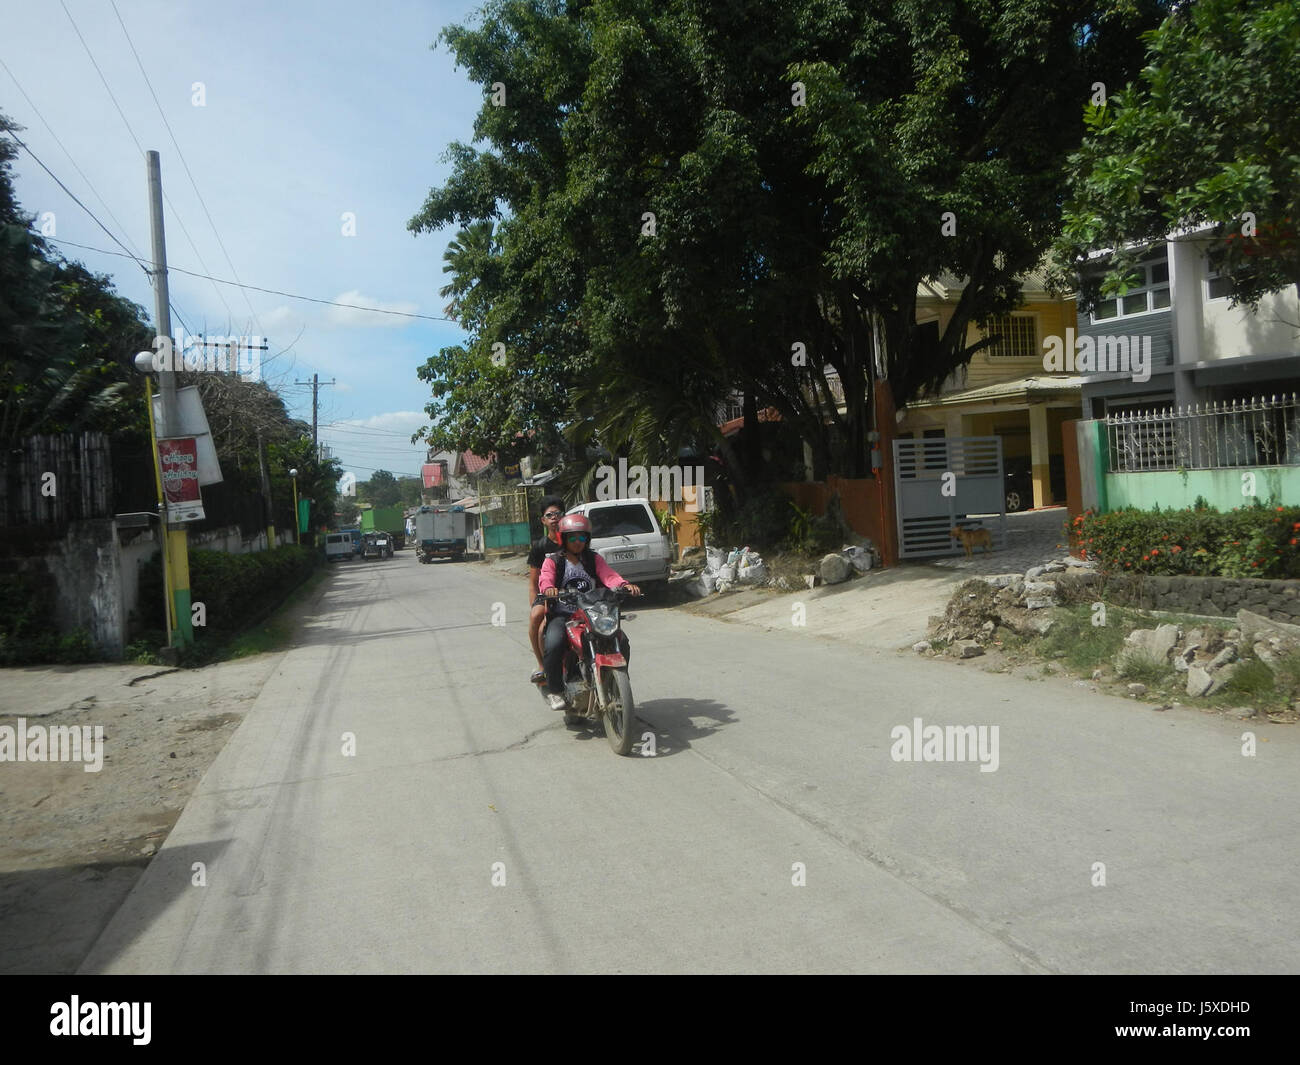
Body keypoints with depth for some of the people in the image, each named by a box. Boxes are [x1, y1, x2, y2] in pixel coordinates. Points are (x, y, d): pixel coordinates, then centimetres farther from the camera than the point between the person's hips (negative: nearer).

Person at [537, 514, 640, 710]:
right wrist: (548, 588, -38)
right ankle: (554, 691, -10)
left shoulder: (594, 559, 14)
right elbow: (545, 578, -13)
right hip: (562, 615, -3)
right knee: (553, 644, -30)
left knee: (621, 640, -15)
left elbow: (609, 576, -2)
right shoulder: (553, 560, 6)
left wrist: (624, 585, -24)